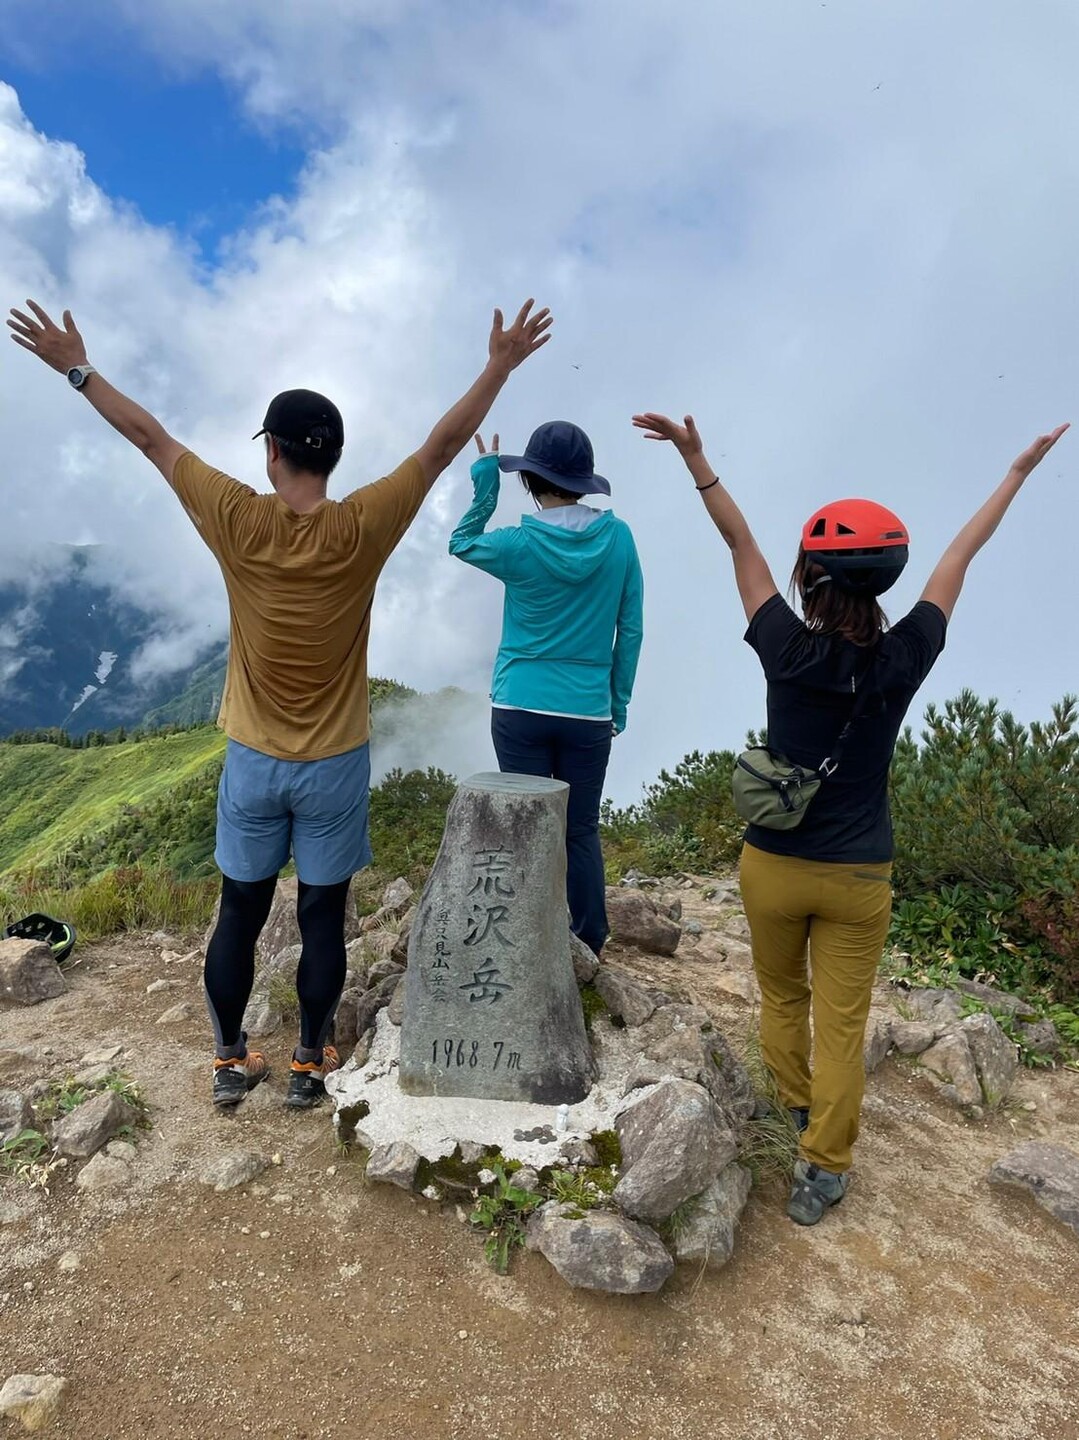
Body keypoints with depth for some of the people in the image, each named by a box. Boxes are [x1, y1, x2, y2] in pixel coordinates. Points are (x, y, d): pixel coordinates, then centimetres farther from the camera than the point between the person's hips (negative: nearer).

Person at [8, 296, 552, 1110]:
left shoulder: (236, 521, -11)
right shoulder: (362, 529, -15)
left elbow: (151, 439, 1)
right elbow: (442, 446, -8)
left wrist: (77, 369, 15)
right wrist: (500, 367, 1)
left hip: (252, 760, 2)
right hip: (334, 764, -1)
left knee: (240, 913, 16)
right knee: (322, 917, 12)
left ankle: (231, 1062, 30)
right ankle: (311, 1065, 25)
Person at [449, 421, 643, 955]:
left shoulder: (519, 544, -8)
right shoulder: (618, 538, -2)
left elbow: (461, 543, 15)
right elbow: (630, 631, 2)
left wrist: (484, 485, 10)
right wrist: (619, 705, 11)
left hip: (520, 709, -1)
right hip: (588, 713, 1)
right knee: (582, 830, 13)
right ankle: (588, 948, 24)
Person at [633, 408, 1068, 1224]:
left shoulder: (789, 653, -18)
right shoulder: (905, 660, -13)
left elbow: (743, 546, -8)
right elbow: (960, 557, 0)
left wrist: (695, 458, 0)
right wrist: (1022, 470, 16)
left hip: (773, 866, 0)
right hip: (859, 878, 0)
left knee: (782, 997, 24)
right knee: (842, 1024, 12)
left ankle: (796, 1103, 46)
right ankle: (823, 1173, 22)